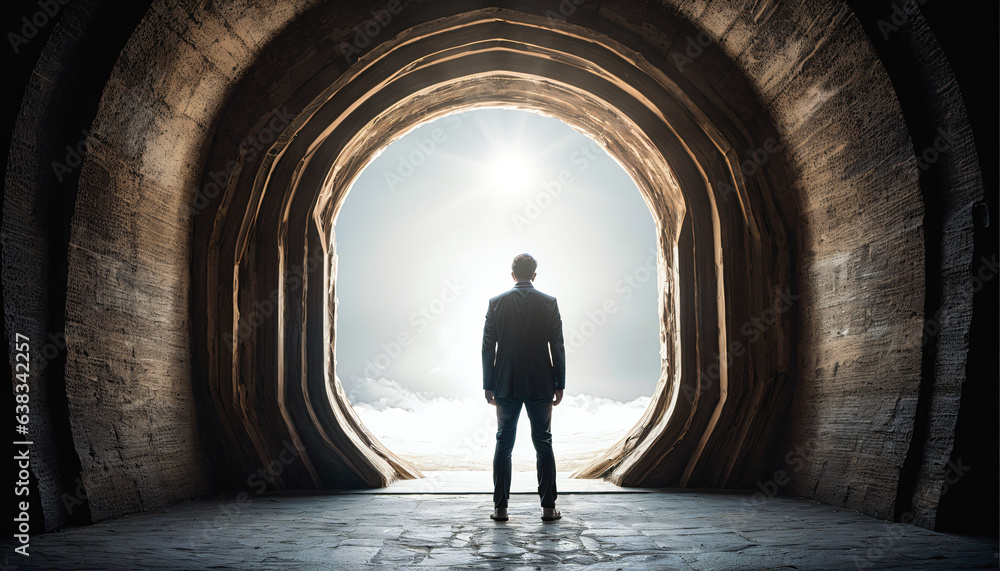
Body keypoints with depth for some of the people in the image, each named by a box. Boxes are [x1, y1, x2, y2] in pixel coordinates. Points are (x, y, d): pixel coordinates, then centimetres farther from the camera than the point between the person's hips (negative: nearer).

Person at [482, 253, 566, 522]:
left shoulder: (496, 303, 0)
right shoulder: (549, 303, -2)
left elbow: (488, 347, 0)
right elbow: (557, 347, -2)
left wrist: (488, 386, 5)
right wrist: (560, 385, 4)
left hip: (506, 385, 1)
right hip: (541, 385, 0)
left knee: (503, 444, 7)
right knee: (543, 444, 6)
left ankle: (500, 507, 6)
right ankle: (548, 507, 6)